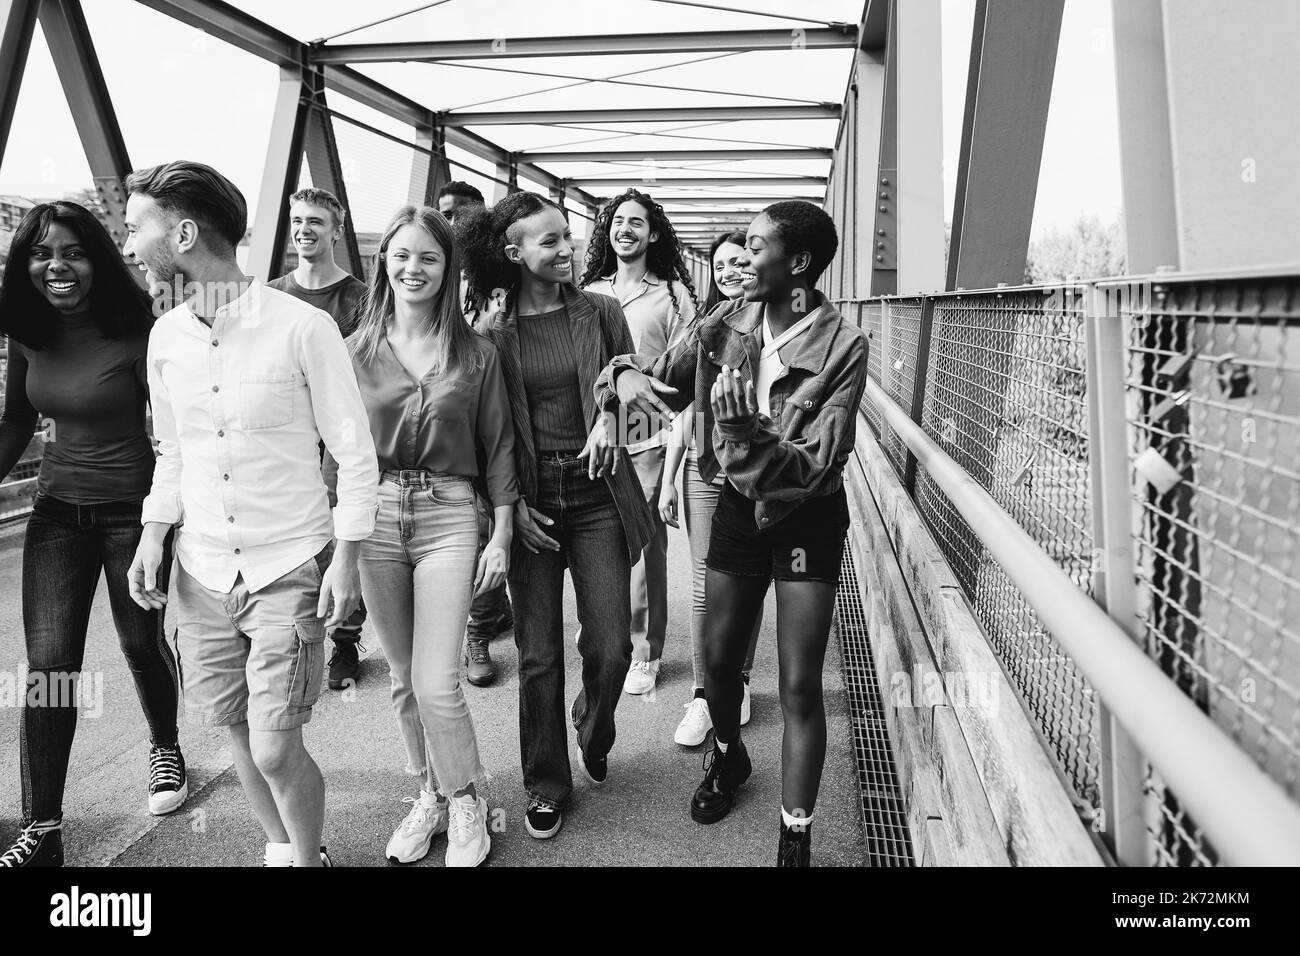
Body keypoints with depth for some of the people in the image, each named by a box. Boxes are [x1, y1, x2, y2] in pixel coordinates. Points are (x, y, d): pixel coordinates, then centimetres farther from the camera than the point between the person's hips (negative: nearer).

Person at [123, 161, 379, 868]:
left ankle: (308, 858, 23)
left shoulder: (303, 327, -13)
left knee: (275, 749, -5)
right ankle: (282, 850, 37)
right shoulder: (165, 336, 5)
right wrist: (153, 535, 4)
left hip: (290, 571, -5)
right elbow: (172, 451, 16)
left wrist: (345, 557, -12)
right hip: (204, 573, 6)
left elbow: (355, 453, -9)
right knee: (241, 736, 14)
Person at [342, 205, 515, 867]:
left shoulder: (476, 354, 1)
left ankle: (465, 805, 18)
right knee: (403, 678, 12)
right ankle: (431, 795, 32)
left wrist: (501, 538, 1)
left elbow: (498, 449, 4)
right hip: (374, 516, 3)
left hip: (448, 519, -2)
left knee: (436, 684, -6)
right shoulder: (357, 350, 5)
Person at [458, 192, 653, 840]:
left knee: (611, 648, 0)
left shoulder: (602, 312, 2)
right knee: (538, 656, 6)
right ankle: (546, 787, 27)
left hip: (597, 496, 1)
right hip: (530, 500, -1)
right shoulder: (491, 334, -1)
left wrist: (610, 416, -9)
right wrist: (511, 505, -5)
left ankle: (594, 738, 35)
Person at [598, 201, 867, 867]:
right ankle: (728, 755, 45)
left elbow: (815, 465, -23)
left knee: (799, 686, -2)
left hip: (807, 517, -4)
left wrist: (747, 433, -39)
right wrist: (626, 375, -20)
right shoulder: (726, 325, -6)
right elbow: (662, 381, 4)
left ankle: (796, 838, 13)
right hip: (737, 506, 4)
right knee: (718, 663, 13)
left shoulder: (842, 347, -19)